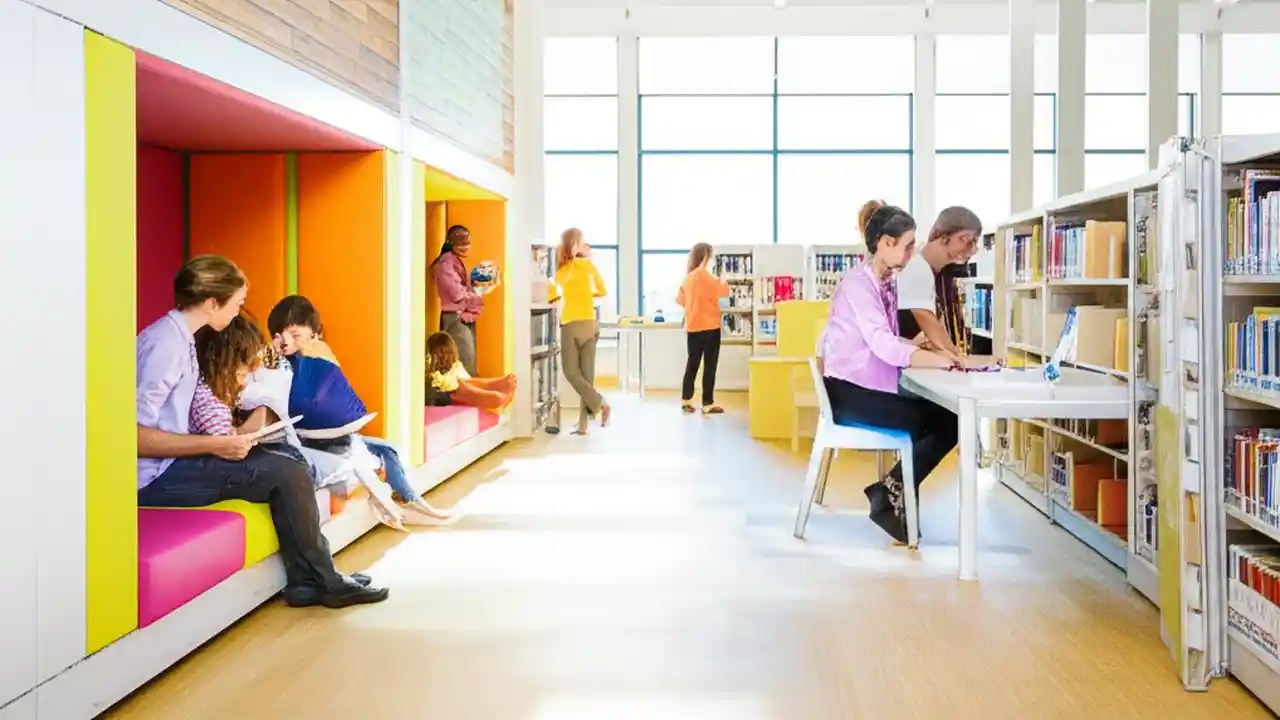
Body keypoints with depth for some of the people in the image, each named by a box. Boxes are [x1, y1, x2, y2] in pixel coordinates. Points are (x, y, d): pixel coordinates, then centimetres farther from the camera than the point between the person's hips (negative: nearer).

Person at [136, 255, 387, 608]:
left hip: (172, 463, 10)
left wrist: (225, 439, 4)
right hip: (155, 477, -10)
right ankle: (323, 582, 2)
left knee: (284, 466, 6)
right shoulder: (165, 344, -19)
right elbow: (134, 437, -25)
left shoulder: (179, 338, 11)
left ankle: (307, 582, 7)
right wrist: (215, 444, -23)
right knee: (289, 474, -13)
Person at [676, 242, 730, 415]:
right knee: (710, 364, -2)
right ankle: (708, 404, -1)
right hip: (709, 326, -7)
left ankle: (686, 400, 19)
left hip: (692, 327, 7)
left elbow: (680, 299, 16)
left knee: (693, 362, 14)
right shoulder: (704, 275, -12)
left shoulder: (688, 277, 10)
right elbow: (723, 291, -11)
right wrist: (722, 282, 8)